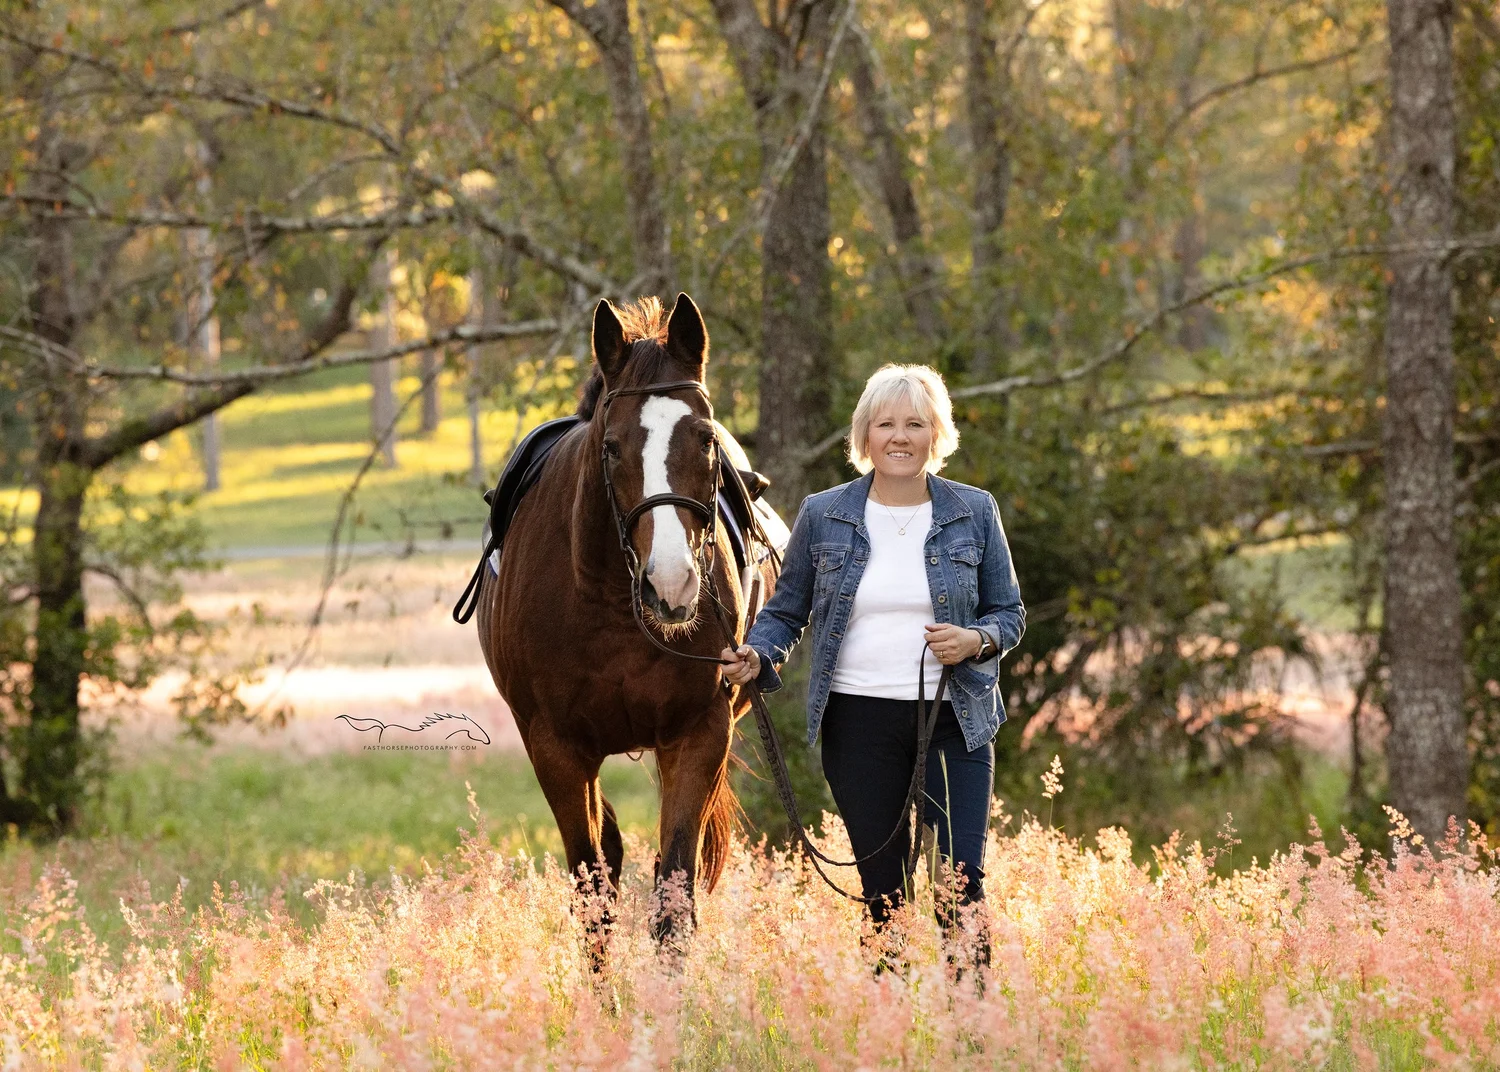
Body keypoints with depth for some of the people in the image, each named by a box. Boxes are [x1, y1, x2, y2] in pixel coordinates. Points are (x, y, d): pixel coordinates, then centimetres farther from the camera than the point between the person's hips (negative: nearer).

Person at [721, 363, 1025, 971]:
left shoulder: (974, 514, 5)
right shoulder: (823, 516, 5)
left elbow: (1010, 614, 10)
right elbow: (786, 609, 11)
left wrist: (977, 640, -12)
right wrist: (755, 655, -9)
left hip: (955, 718, -1)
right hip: (858, 719, 1)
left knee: (961, 878, -12)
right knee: (883, 889, 4)